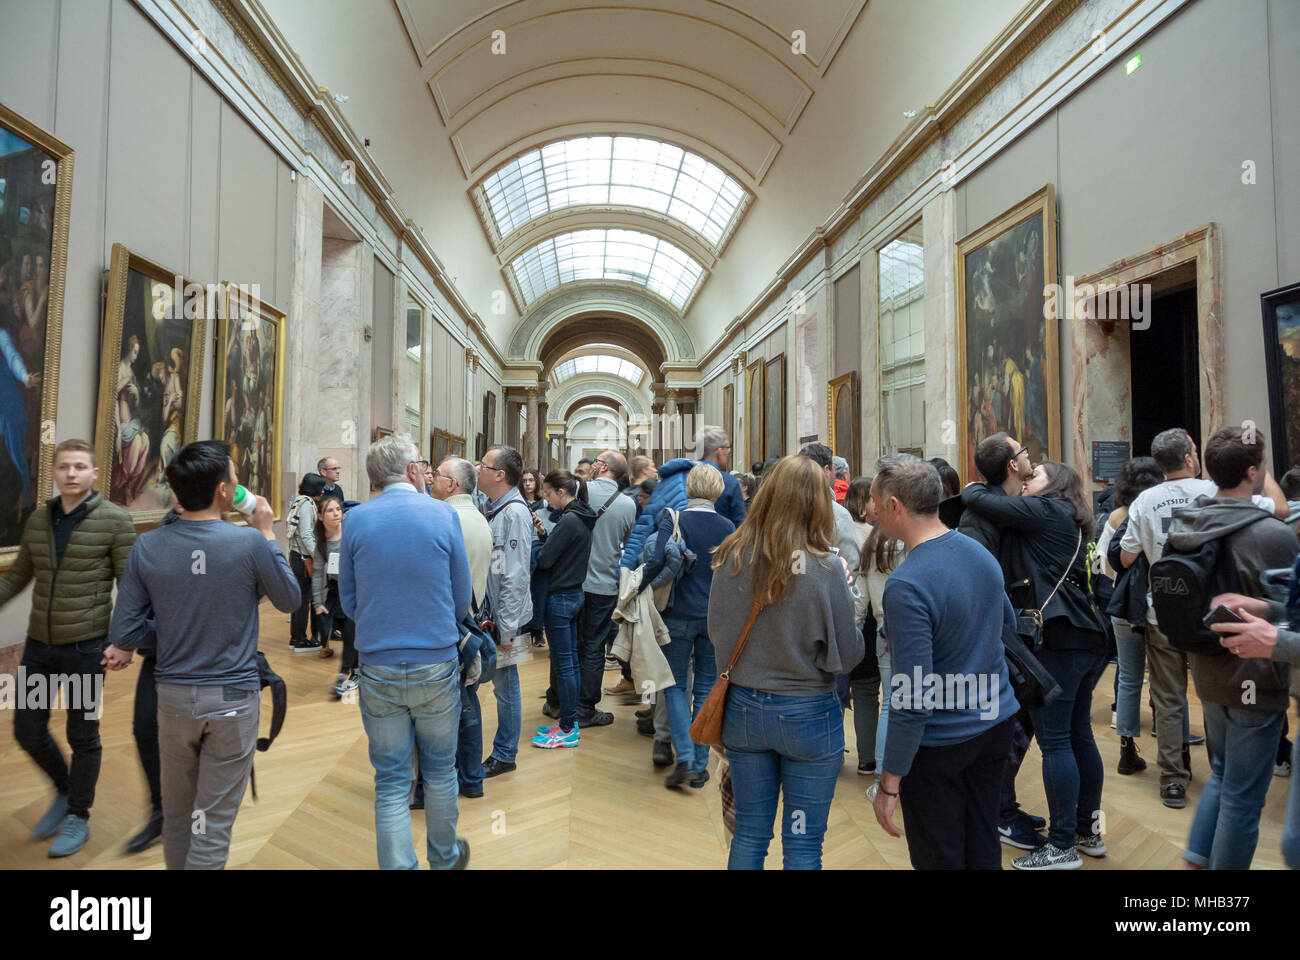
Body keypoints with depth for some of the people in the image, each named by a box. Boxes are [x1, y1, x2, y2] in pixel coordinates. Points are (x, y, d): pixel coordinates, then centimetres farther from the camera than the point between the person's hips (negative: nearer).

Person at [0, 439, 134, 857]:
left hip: (86, 647, -5)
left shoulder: (115, 520, -12)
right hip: (39, 645, 5)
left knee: (82, 736, 8)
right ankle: (65, 791, 38)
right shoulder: (37, 520, 4)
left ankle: (78, 818, 28)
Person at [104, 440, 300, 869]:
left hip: (174, 695, 4)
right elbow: (290, 600, 0)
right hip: (233, 697, -3)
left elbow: (123, 633, -4)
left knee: (176, 812, 22)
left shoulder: (147, 547, -8)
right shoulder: (250, 542, -16)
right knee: (212, 821, 7)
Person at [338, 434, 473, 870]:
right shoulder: (443, 514, -7)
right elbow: (463, 599, -1)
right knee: (440, 769, 18)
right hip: (437, 666, 0)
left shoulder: (355, 519, -2)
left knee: (391, 780, 12)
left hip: (377, 669, 1)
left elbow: (347, 600, 6)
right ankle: (445, 858, 36)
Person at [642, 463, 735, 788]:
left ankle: (685, 758, -1)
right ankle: (700, 766, 18)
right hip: (716, 618, 3)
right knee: (706, 689, 11)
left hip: (680, 614, -2)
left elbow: (657, 561, -23)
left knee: (675, 685, 11)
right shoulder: (728, 527, -1)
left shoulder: (673, 520, -10)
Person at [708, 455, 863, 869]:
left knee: (749, 834, 19)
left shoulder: (732, 559, -11)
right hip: (809, 713, -3)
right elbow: (848, 655, -10)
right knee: (803, 845, 14)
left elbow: (716, 633, 3)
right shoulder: (826, 569, -20)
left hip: (744, 709, 3)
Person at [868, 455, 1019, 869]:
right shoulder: (980, 552, -2)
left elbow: (912, 698, -27)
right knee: (983, 846, 22)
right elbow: (1007, 623, 17)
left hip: (940, 741, -7)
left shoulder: (906, 585, -28)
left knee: (939, 858, 12)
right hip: (997, 721, 7)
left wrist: (890, 783, -18)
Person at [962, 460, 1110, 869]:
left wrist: (972, 487, 9)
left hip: (1058, 638, -10)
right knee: (1079, 735, 16)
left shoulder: (1043, 509, -6)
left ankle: (1062, 846, 2)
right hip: (1090, 638, 10)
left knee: (1054, 740, -4)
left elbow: (977, 499, -12)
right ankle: (1089, 831, 27)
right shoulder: (1071, 521, 20)